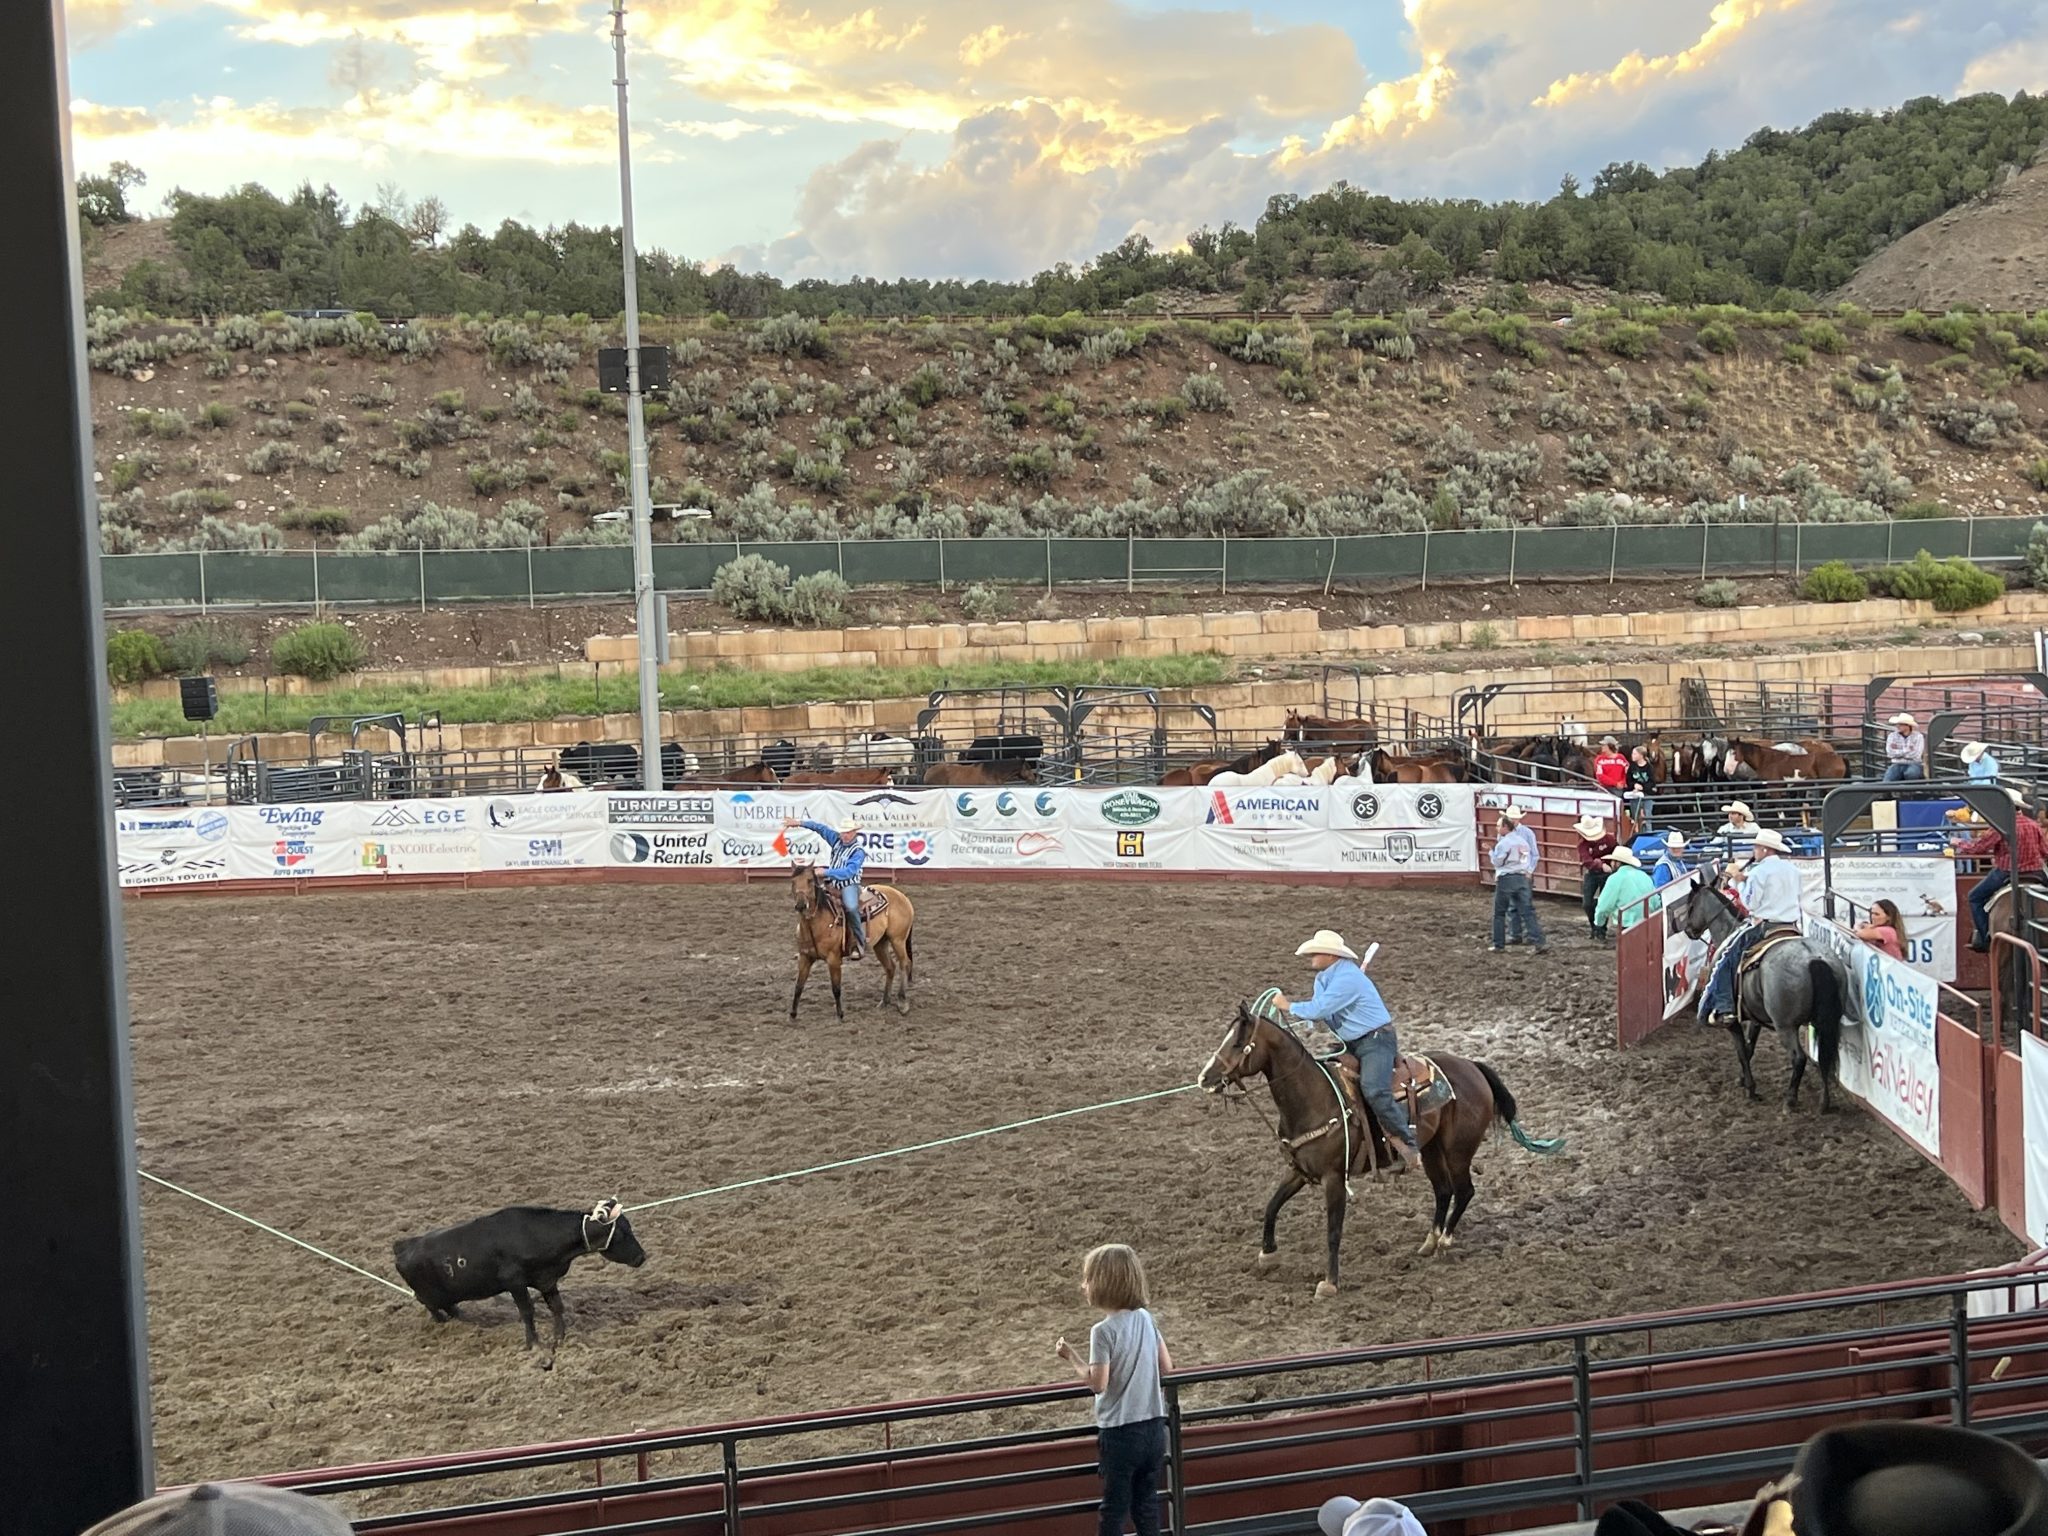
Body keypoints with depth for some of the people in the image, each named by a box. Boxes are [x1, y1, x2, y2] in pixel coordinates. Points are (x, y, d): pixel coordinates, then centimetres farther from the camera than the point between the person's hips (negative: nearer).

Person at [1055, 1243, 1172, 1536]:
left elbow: (1097, 1383, -19)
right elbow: (1166, 1367, 6)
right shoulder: (1145, 1318, 1)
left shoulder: (1103, 1331, -18)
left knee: (1114, 1506, 6)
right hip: (1154, 1427, 6)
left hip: (1120, 1432, -6)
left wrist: (1071, 1357, -7)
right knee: (1146, 1501, 14)